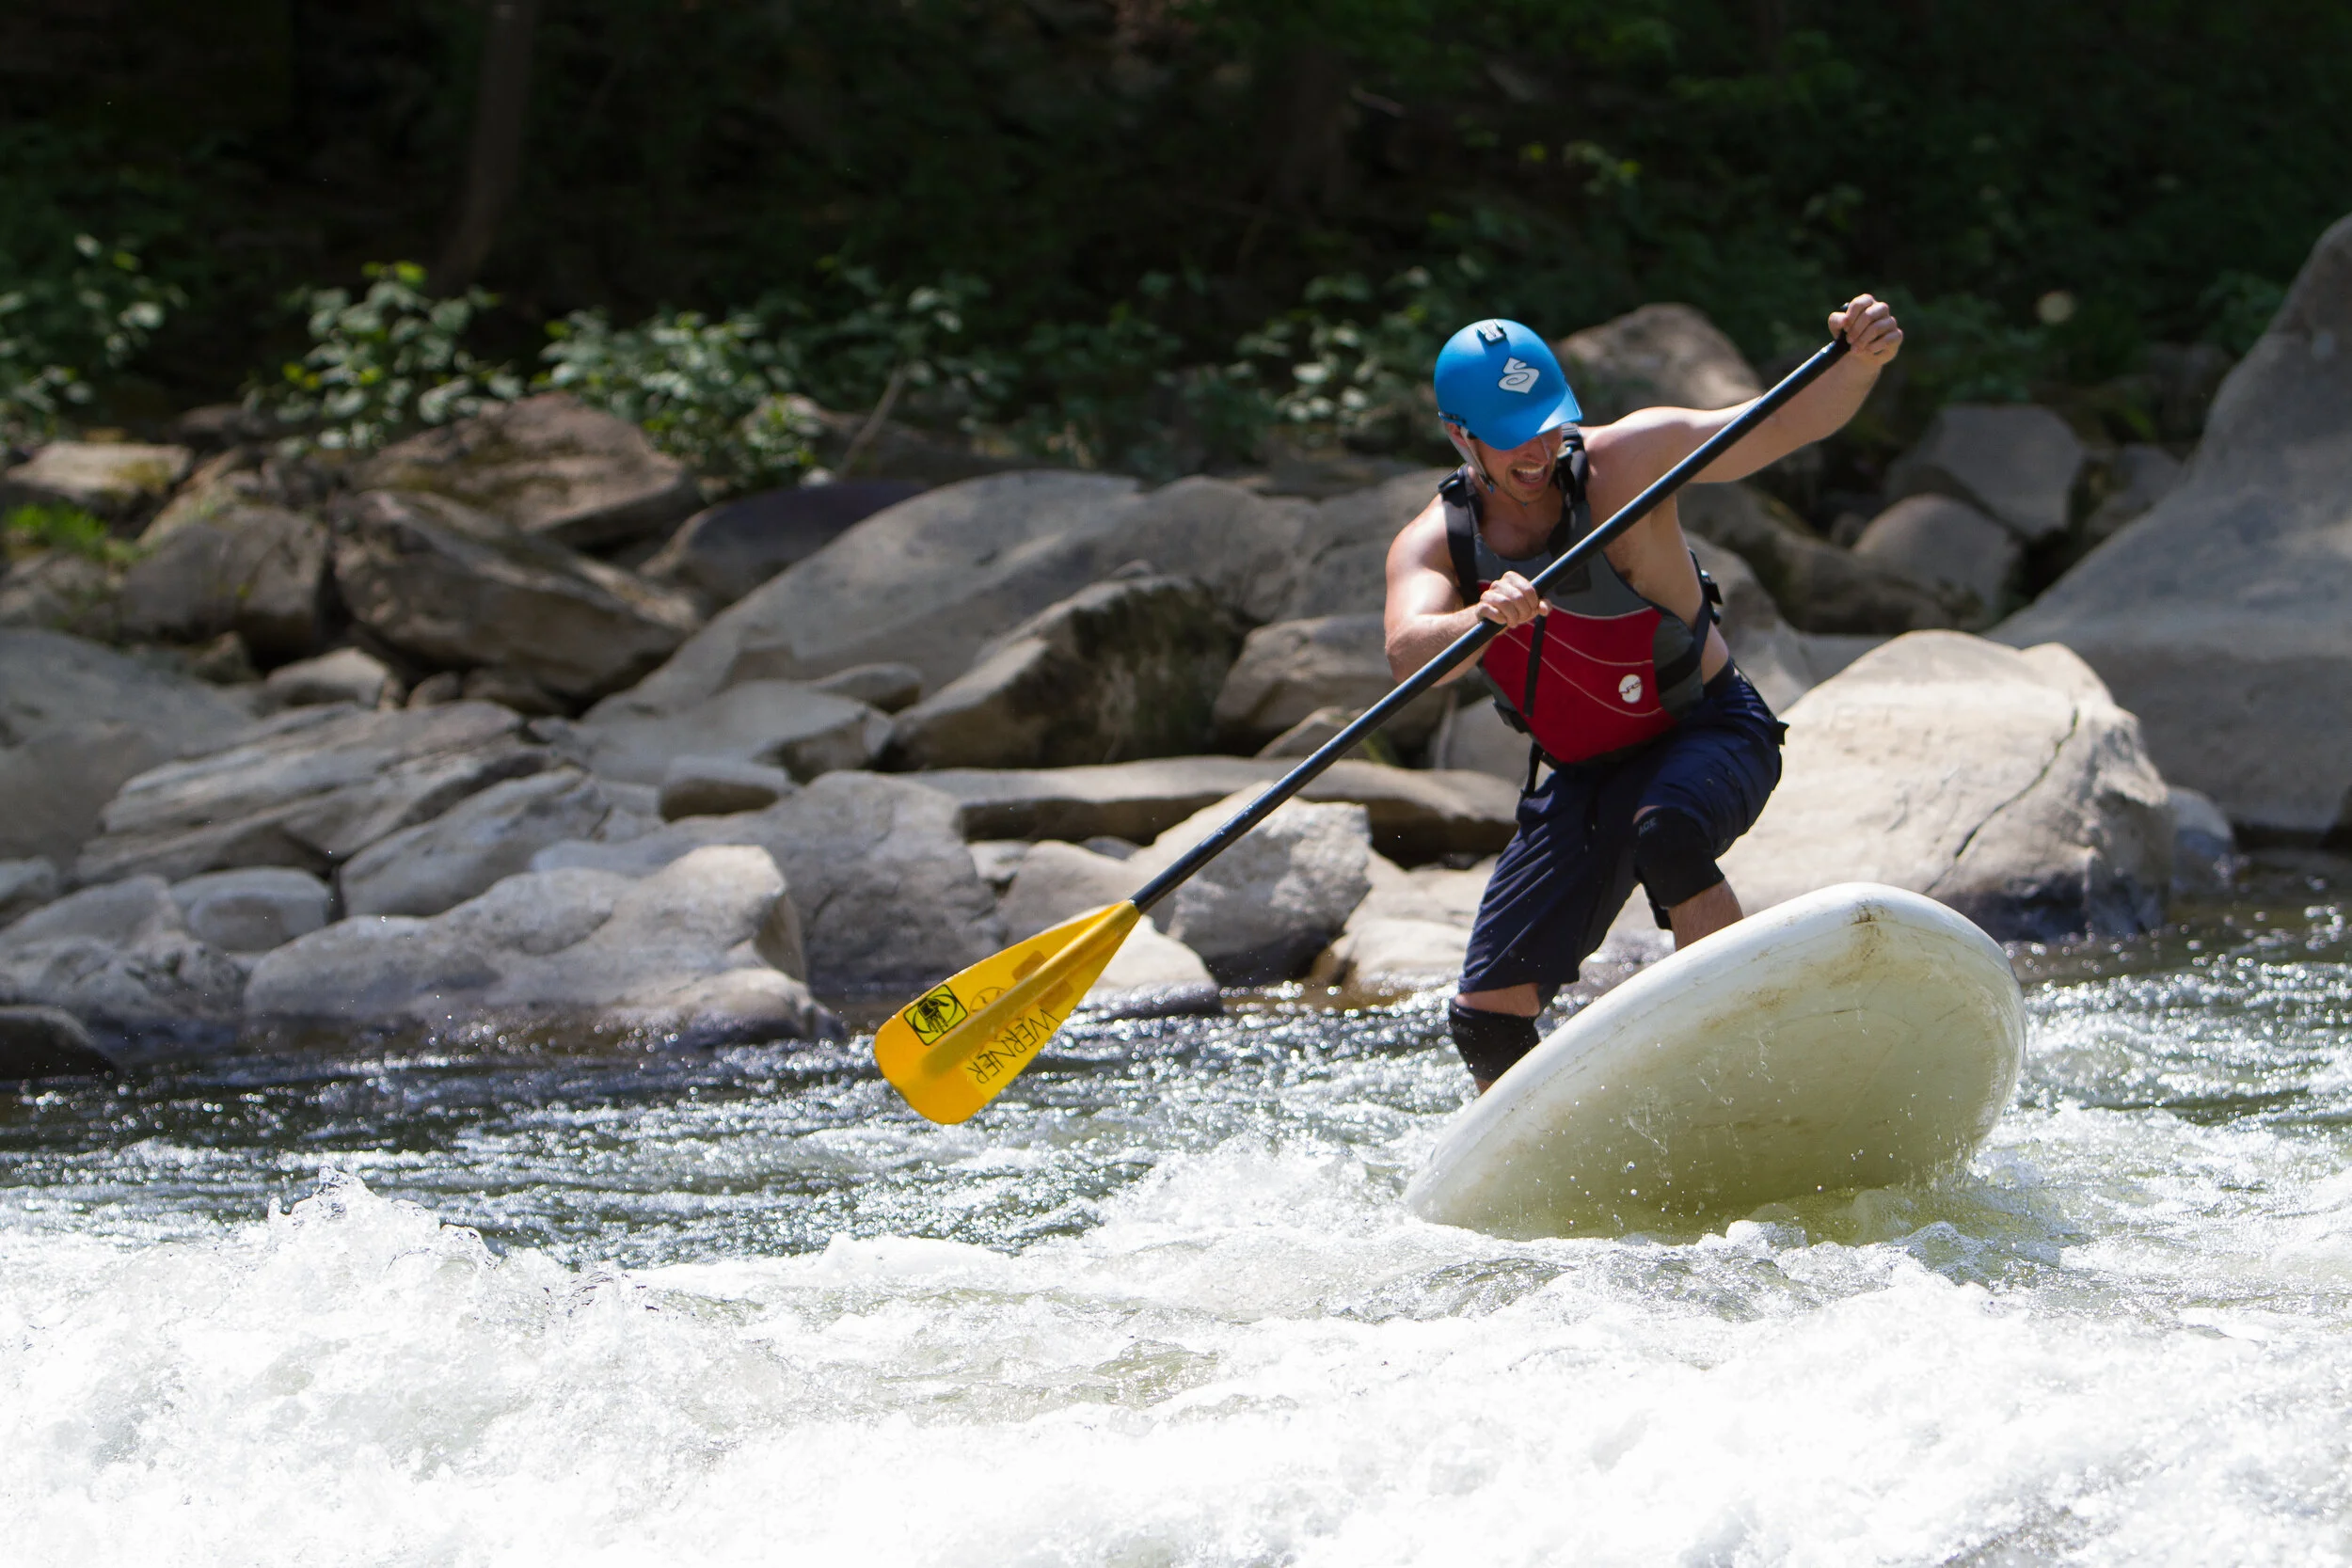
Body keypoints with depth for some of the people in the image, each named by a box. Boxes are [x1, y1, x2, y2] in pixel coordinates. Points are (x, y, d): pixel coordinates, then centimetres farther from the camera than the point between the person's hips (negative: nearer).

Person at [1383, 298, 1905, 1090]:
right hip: (1585, 778, 4)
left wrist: (1860, 362, -48)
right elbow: (1407, 652, -31)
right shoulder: (1433, 544, -10)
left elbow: (1788, 423, -26)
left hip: (1709, 733, -4)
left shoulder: (1625, 461, -17)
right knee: (1488, 1017, 2)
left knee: (1665, 829, -40)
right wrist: (1482, 618, -54)